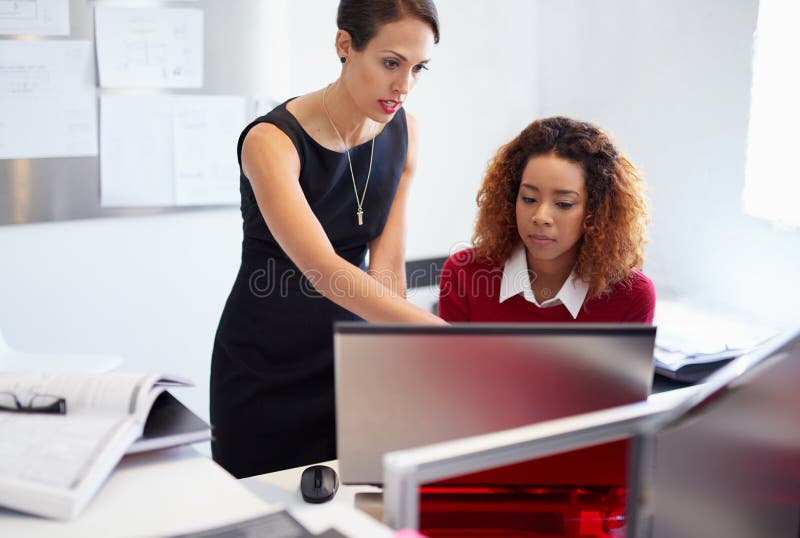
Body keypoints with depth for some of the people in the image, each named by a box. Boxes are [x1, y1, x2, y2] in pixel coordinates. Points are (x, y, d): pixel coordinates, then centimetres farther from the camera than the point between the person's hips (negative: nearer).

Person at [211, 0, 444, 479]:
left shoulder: (402, 131, -5)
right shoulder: (272, 142, -23)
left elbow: (386, 264, -8)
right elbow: (322, 270, -35)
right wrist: (446, 336, -43)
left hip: (351, 353, 5)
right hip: (269, 368, -4)